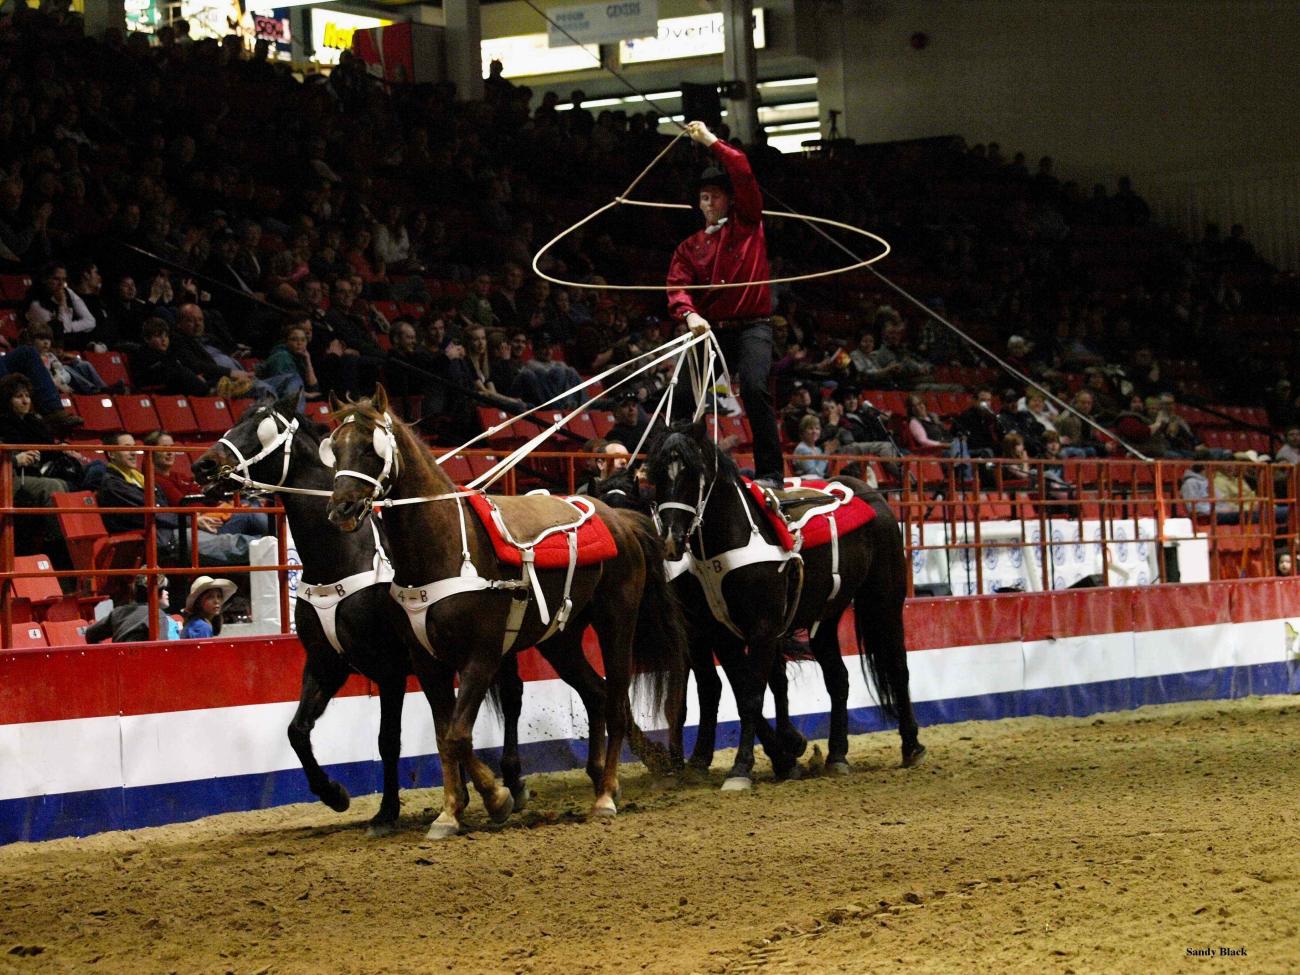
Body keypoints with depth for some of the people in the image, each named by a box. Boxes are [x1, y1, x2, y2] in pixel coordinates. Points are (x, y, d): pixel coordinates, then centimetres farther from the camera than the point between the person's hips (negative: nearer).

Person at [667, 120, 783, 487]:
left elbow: (743, 172, -2)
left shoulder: (748, 225, 9)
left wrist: (711, 141, 5)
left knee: (754, 388, -24)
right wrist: (689, 314, -19)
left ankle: (771, 472, -22)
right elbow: (678, 286, 1)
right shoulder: (690, 247, 17)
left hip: (751, 327, -5)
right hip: (710, 329, 5)